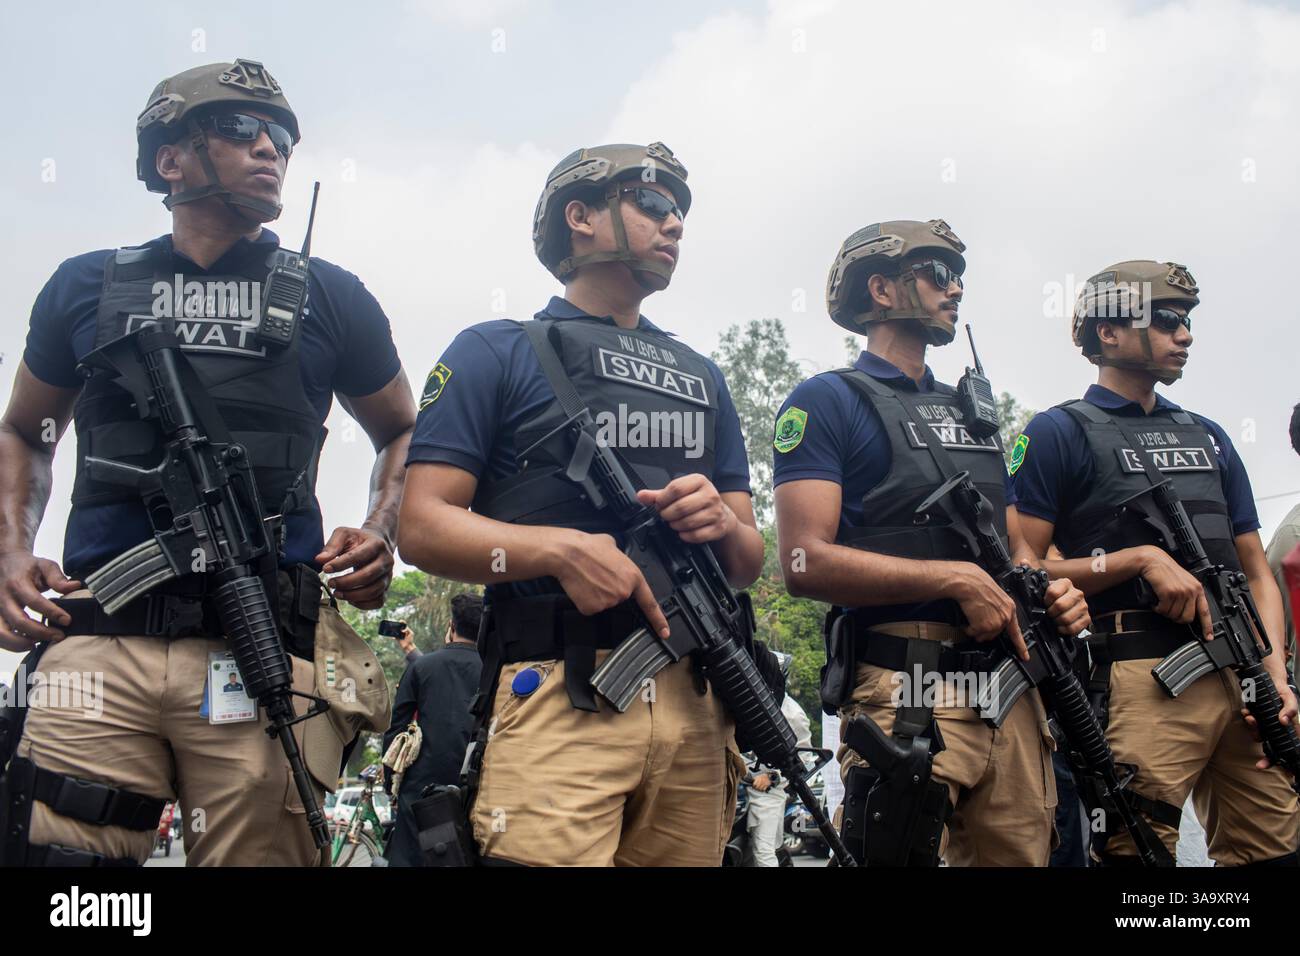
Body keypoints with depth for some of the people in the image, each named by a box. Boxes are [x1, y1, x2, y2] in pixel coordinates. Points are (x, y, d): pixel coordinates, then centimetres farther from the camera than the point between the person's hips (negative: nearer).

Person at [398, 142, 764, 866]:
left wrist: (724, 525, -1)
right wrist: (560, 548, -17)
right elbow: (423, 527, -1)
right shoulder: (497, 352, 9)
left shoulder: (702, 376, 26)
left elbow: (751, 563, 23)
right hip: (556, 697, -5)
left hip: (694, 698, 5)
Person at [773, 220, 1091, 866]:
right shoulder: (828, 401, 0)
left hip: (1009, 687, 7)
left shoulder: (973, 411, 23)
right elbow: (805, 563, -12)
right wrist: (957, 579, -16)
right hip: (904, 698, -7)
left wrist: (1051, 592, 1)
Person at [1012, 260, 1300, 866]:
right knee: (1135, 853, -10)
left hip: (1241, 676, 6)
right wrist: (1140, 559, -12)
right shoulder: (1060, 433, 4)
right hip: (1141, 679, -6)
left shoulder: (1208, 436, 22)